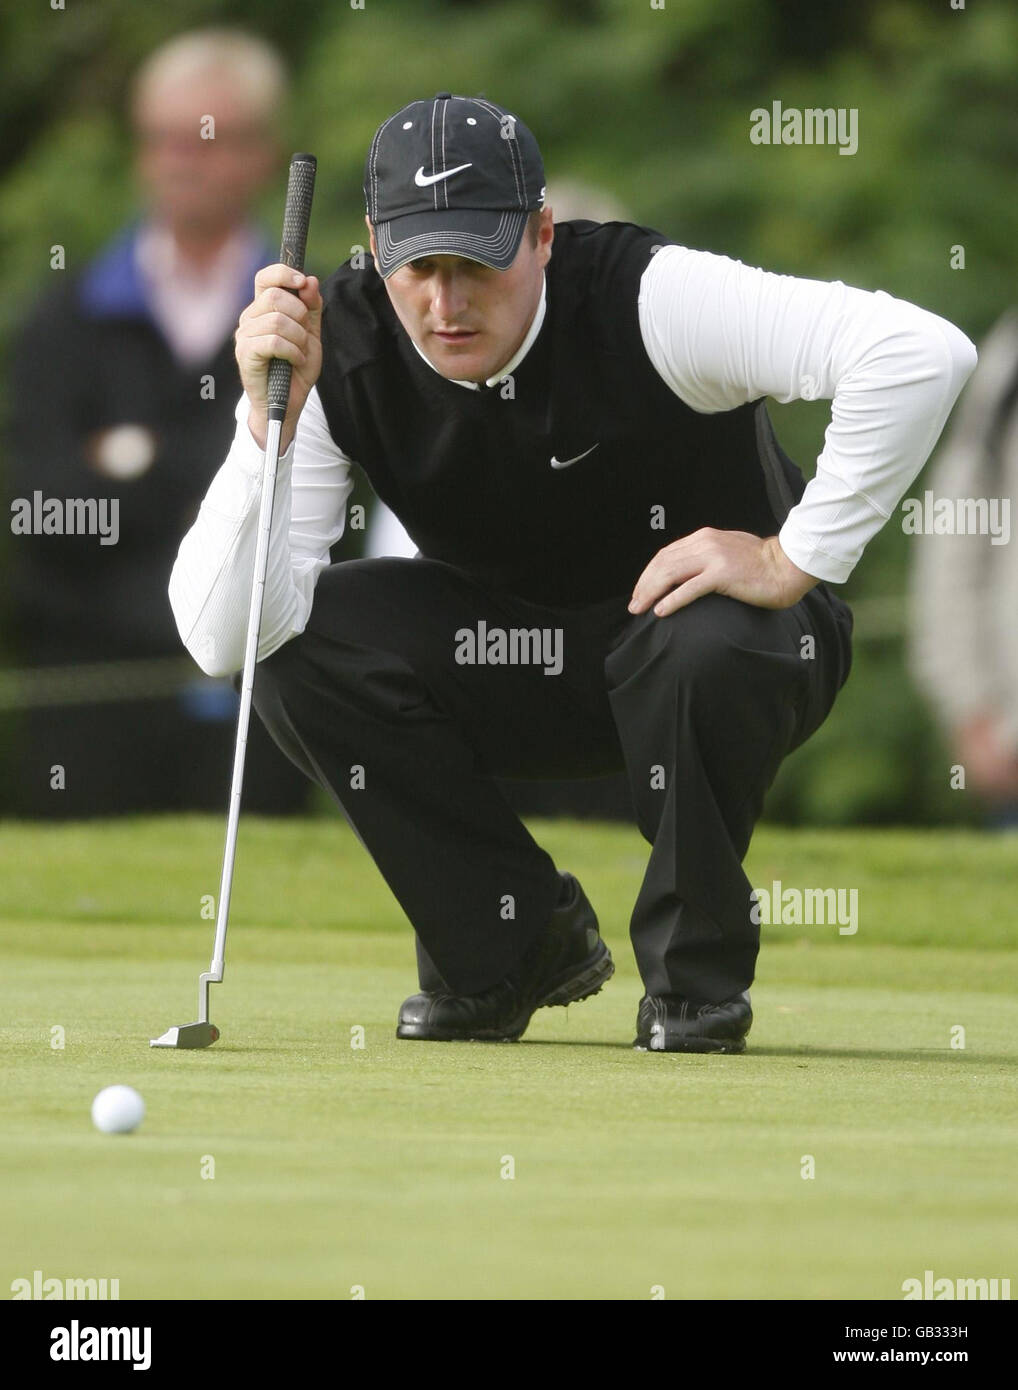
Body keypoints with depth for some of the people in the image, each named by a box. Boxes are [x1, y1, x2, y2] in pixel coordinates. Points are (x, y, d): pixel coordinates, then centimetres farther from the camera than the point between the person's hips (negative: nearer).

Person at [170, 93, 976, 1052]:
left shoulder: (644, 303, -28)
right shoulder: (338, 352, -19)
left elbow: (922, 354, -39)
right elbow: (221, 638, -27)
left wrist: (795, 561, -33)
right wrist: (269, 419, -38)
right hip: (515, 655, 3)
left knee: (705, 647, -39)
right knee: (298, 650, -23)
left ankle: (695, 974, -11)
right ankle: (514, 944, -2)